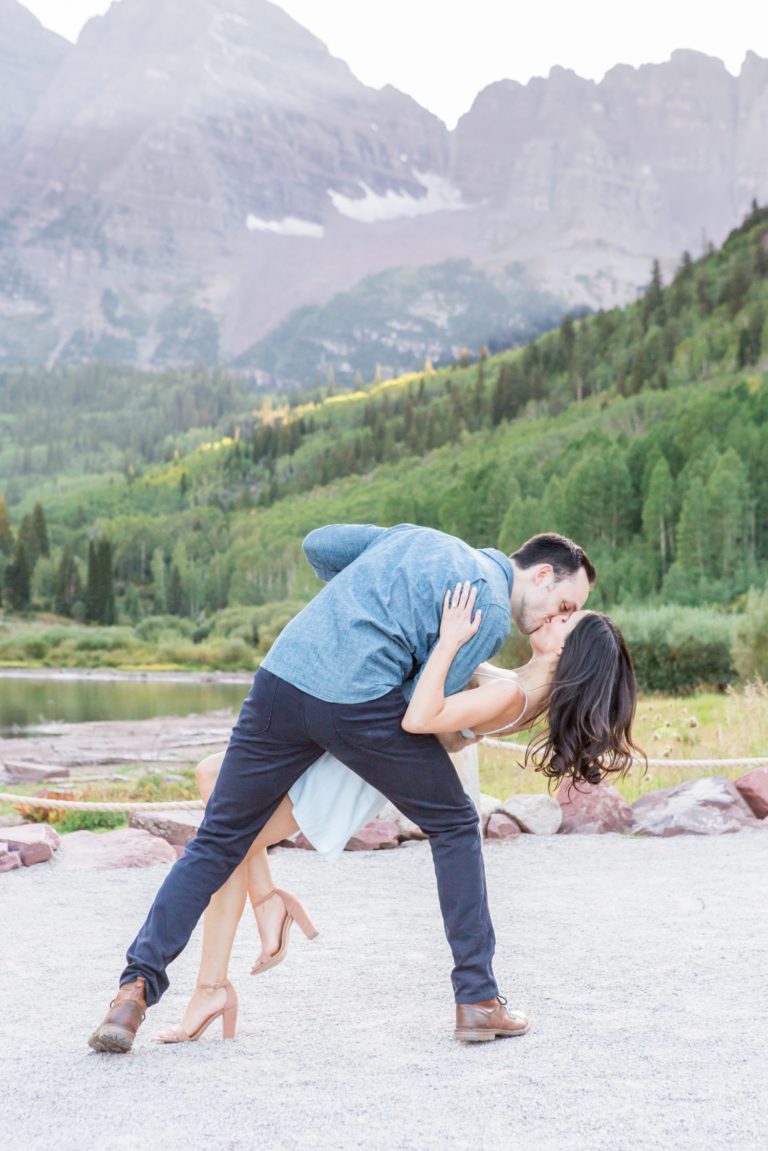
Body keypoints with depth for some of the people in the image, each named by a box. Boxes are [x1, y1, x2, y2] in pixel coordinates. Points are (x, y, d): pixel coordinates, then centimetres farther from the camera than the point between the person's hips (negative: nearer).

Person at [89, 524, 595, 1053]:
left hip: (281, 677, 6)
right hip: (359, 701, -6)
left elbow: (318, 544, 26)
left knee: (218, 842, 13)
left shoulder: (418, 536, 25)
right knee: (455, 827, 14)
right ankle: (478, 999, 14)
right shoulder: (491, 611, 4)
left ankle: (136, 987, 6)